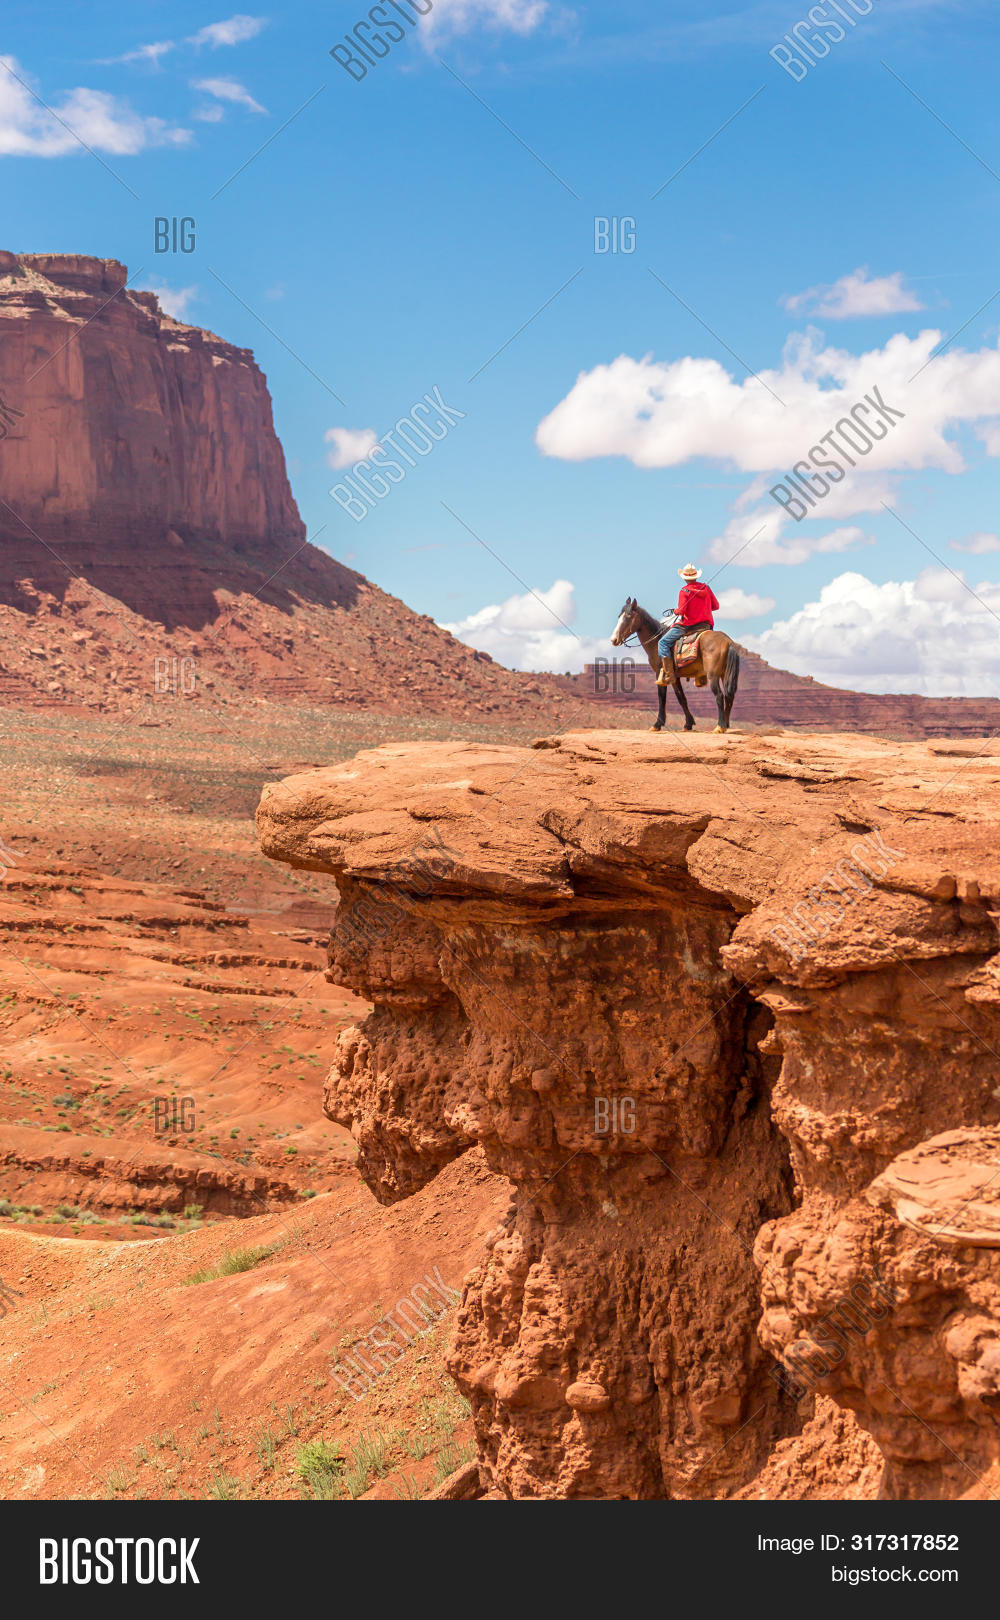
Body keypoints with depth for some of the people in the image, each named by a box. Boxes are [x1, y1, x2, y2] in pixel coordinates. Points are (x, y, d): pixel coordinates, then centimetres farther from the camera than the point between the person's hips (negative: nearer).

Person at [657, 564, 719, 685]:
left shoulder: (685, 591, -11)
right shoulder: (706, 588, 8)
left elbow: (681, 611, -18)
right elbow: (716, 606, 14)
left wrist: (676, 611, 5)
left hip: (687, 625, -6)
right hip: (707, 624, 6)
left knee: (663, 642, 1)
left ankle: (666, 675, -13)